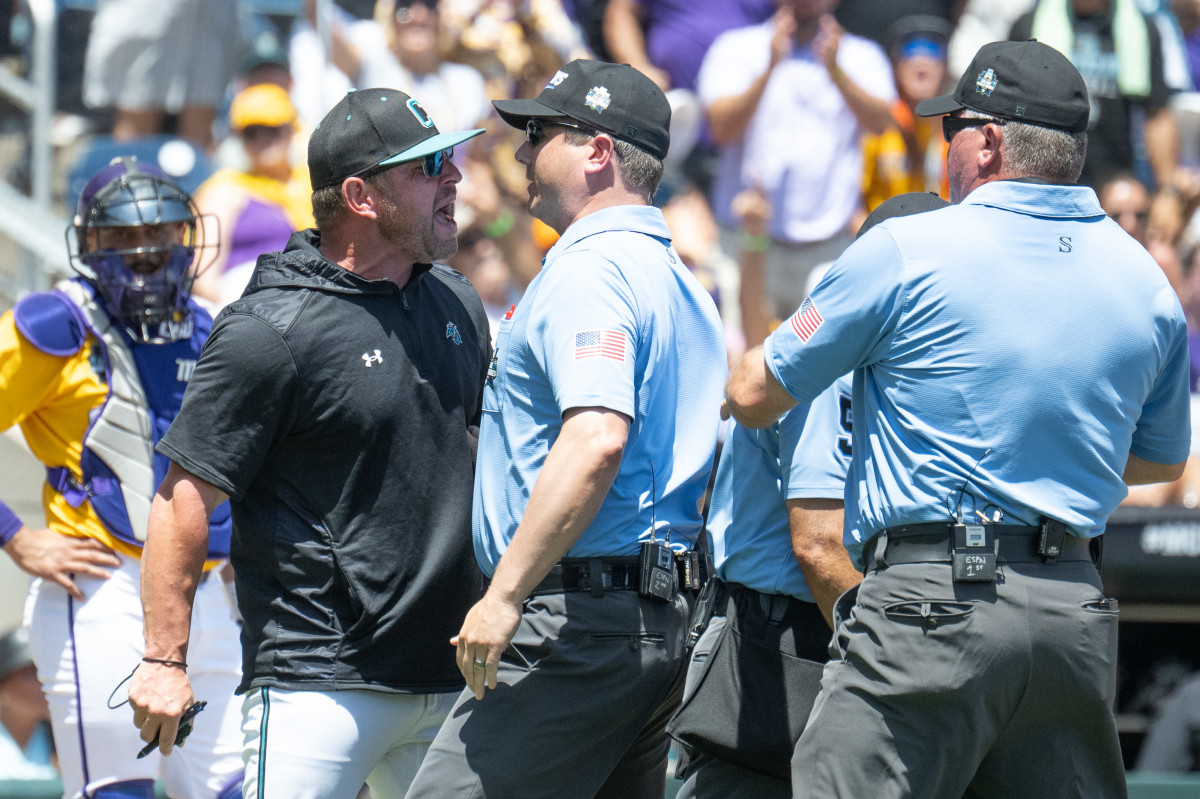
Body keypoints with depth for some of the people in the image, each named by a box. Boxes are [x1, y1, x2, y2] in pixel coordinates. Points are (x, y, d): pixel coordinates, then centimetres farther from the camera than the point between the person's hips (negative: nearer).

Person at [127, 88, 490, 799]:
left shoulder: (457, 304, 12)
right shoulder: (272, 332, -11)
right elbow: (185, 498, -10)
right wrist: (165, 660, -12)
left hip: (452, 683, 7)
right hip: (319, 680, -7)